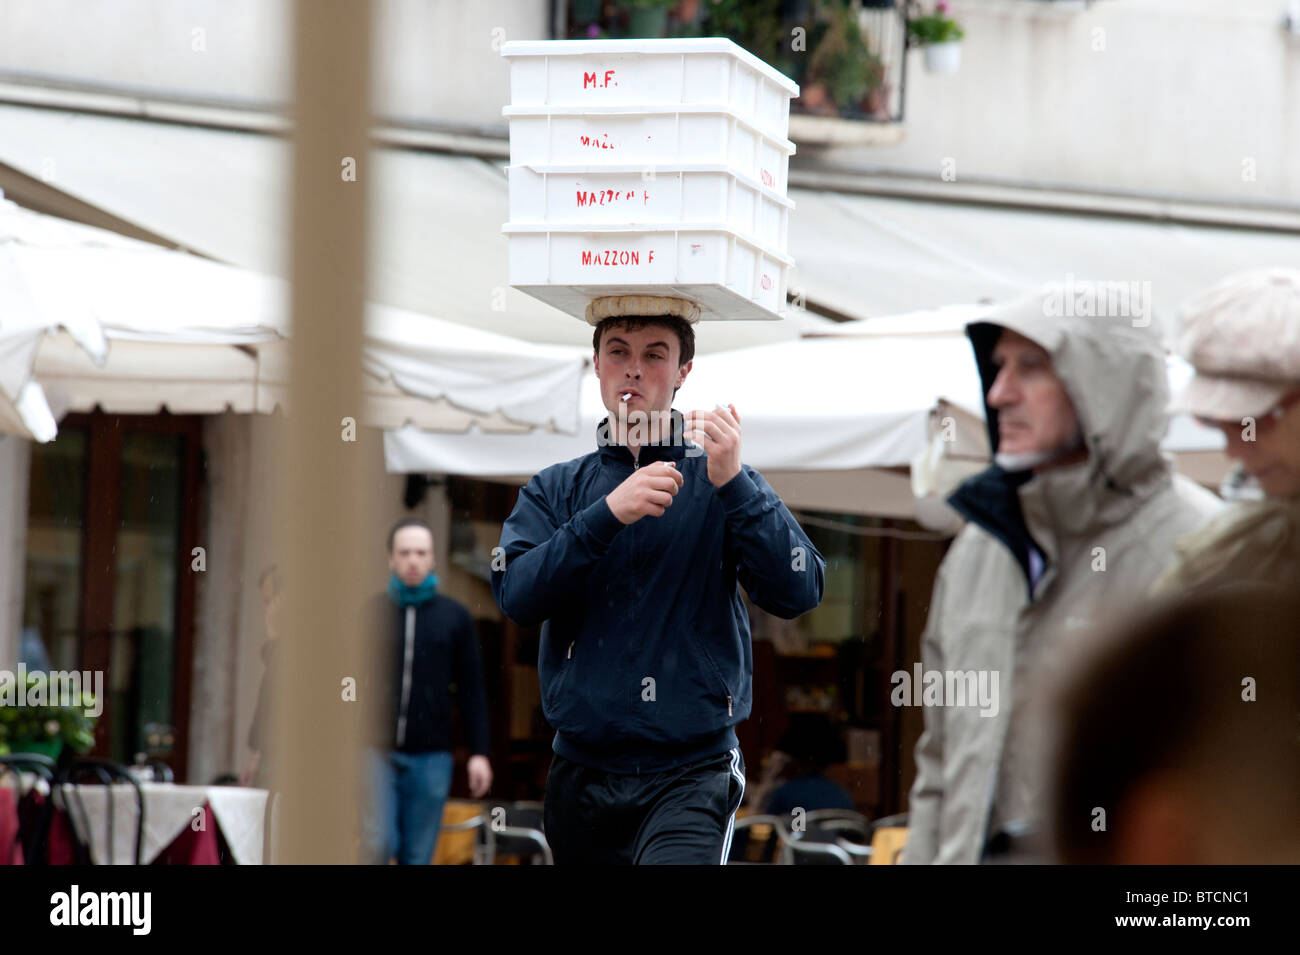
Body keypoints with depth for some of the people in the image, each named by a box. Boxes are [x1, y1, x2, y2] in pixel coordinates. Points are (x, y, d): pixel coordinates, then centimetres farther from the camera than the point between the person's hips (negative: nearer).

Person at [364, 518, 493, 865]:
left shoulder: (455, 618, 8)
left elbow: (472, 690, 8)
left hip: (430, 757, 1)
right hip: (377, 751, -1)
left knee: (418, 856, 2)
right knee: (378, 844, -14)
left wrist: (479, 752, 1)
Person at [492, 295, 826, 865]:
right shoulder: (555, 491, 11)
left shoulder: (722, 485, 6)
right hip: (582, 772, 3)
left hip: (692, 774, -3)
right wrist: (608, 515, -18)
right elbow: (516, 597, -6)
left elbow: (797, 595, -8)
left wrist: (733, 485, -19)